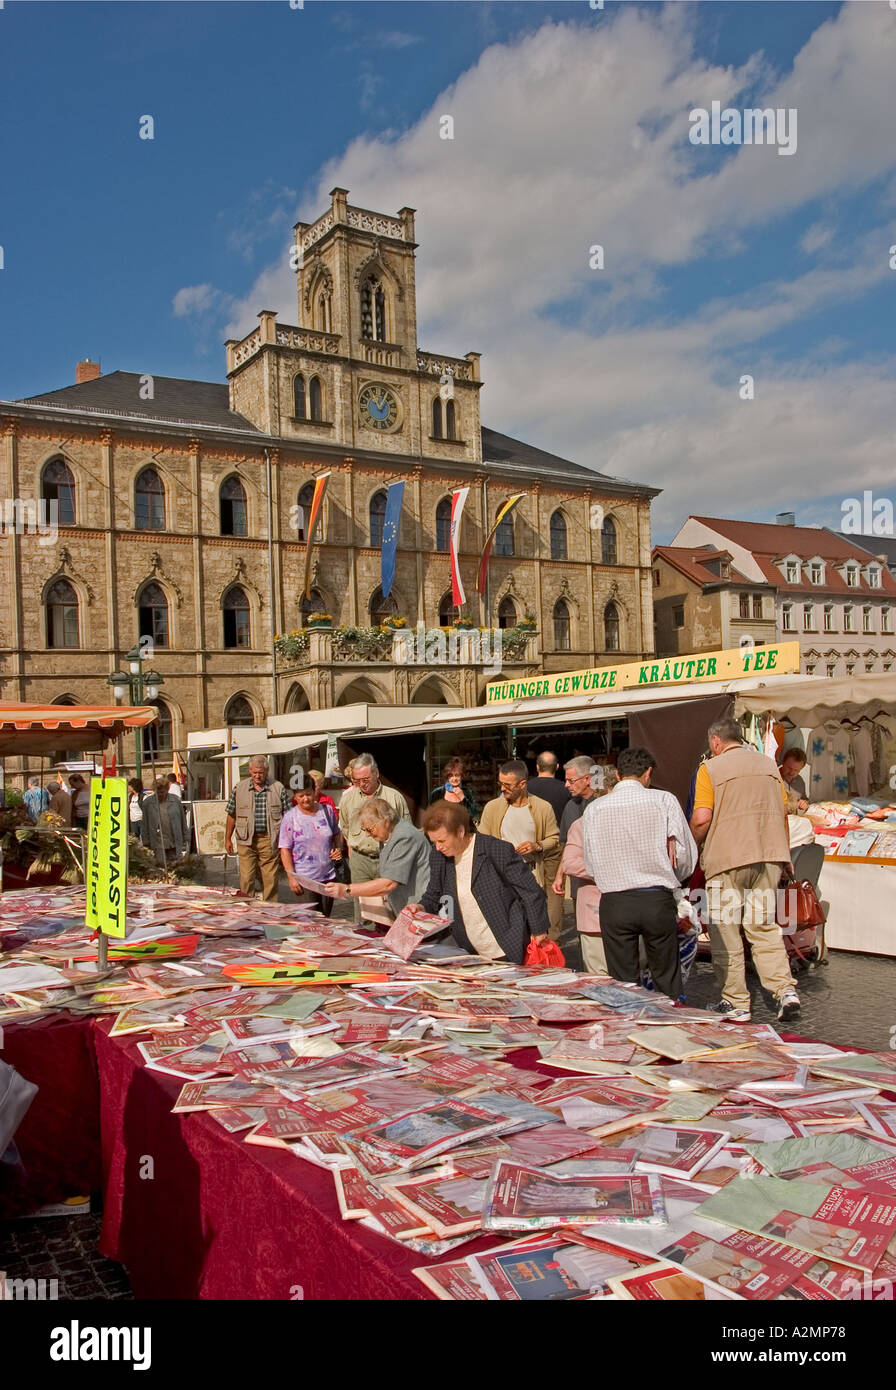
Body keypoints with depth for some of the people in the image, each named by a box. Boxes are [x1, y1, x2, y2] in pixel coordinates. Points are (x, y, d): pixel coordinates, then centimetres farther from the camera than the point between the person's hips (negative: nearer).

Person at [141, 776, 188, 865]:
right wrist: (146, 842, 4)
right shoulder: (147, 802, 2)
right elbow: (144, 823, 7)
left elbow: (183, 820, 11)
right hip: (158, 843, -1)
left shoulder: (176, 800, 5)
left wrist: (184, 840, 12)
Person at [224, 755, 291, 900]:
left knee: (270, 880, 3)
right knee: (246, 879, -3)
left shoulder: (279, 788, 3)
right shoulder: (239, 788, 6)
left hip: (269, 840, 0)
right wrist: (227, 839, 10)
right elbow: (231, 815, 11)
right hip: (246, 840, 1)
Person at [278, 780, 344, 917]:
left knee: (325, 919, 10)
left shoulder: (327, 811, 5)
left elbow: (337, 834, 21)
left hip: (328, 876, 4)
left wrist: (338, 849, -1)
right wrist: (291, 877, -13)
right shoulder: (290, 817, -5)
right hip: (305, 879, -3)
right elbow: (285, 849, -6)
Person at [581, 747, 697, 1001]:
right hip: (658, 900, -1)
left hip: (614, 902, 1)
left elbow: (591, 865, 6)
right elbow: (686, 856, 0)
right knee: (667, 981, 10)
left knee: (623, 985, 8)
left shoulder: (594, 809, 2)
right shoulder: (664, 801, -2)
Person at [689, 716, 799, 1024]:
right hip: (769, 855, 5)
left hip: (727, 858, -5)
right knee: (764, 927, 13)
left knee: (725, 932, 4)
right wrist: (784, 855, 24)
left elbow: (702, 819, -12)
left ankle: (735, 1004, 7)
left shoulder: (711, 768, -4)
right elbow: (783, 811, 14)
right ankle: (785, 990, -2)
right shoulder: (769, 764, 12)